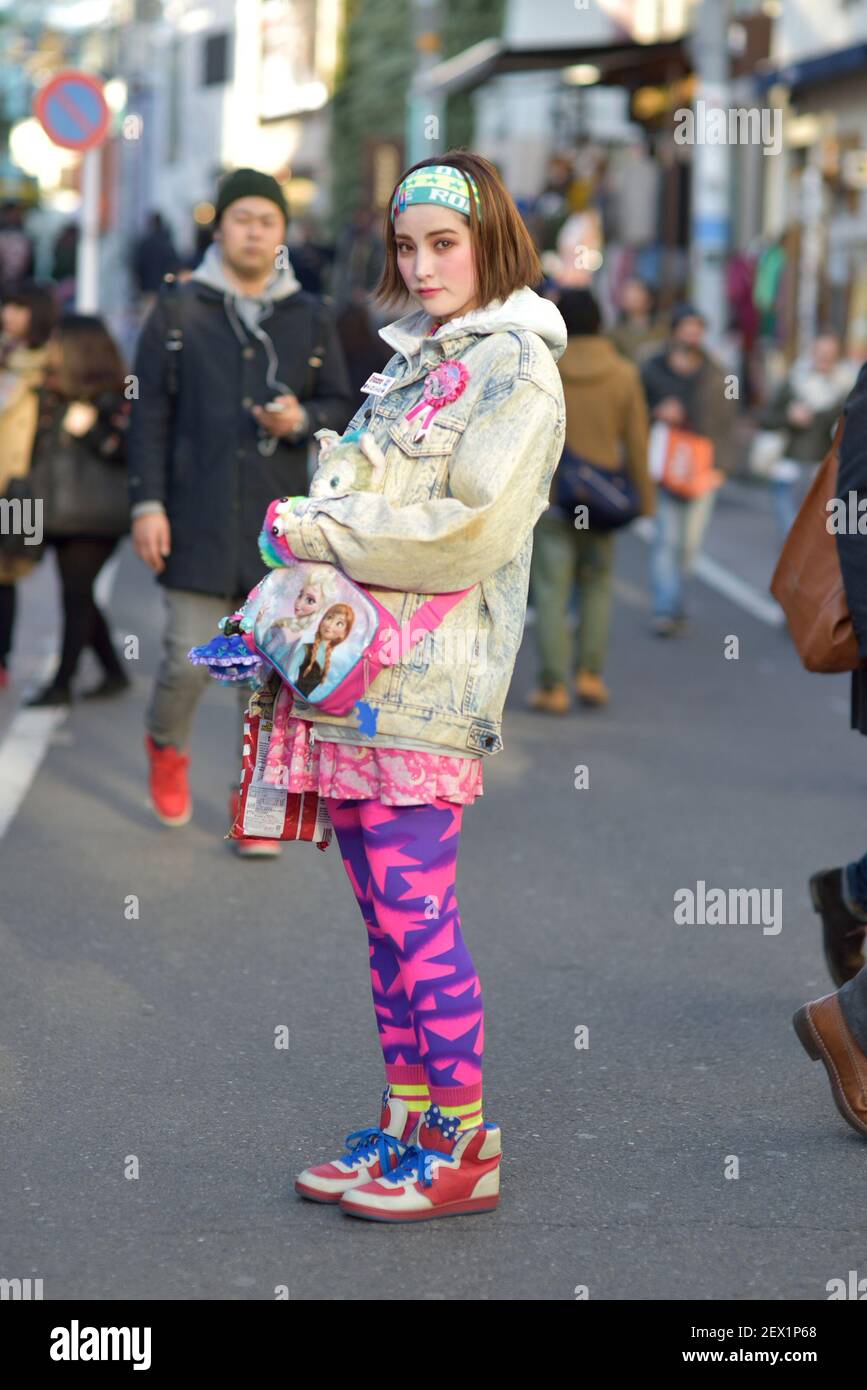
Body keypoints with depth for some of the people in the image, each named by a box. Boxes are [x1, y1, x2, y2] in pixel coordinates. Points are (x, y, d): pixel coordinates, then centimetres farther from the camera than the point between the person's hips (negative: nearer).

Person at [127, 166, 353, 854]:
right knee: (189, 660, -3)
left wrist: (303, 419, -10)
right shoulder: (178, 312, 3)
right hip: (197, 524, -2)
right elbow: (149, 413, 2)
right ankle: (167, 747, 29)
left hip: (279, 524, 2)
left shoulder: (311, 318, 9)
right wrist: (148, 504, -5)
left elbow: (343, 405, 13)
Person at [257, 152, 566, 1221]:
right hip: (354, 670, 8)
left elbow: (471, 530, -16)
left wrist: (322, 533, -11)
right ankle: (404, 1124, 18)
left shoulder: (515, 364, -6)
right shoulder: (410, 360, 20)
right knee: (385, 912, 10)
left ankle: (461, 1146, 3)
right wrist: (309, 539, 7)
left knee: (416, 911, -7)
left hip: (425, 684, -8)